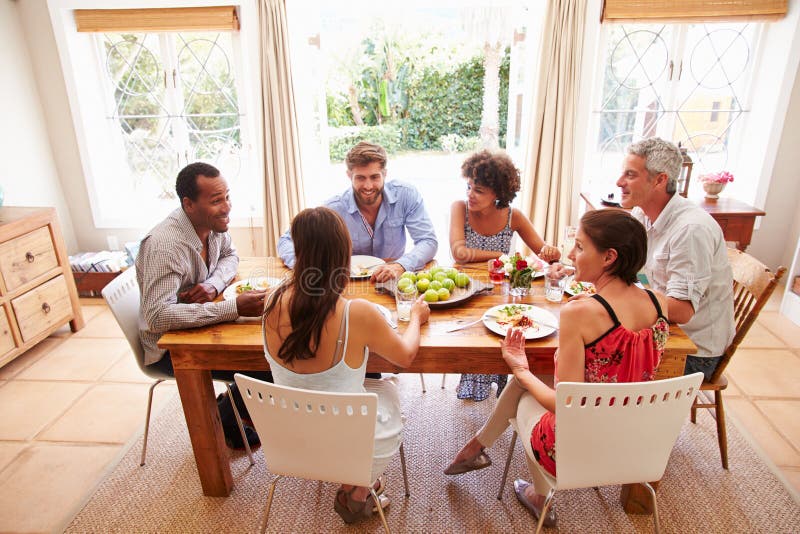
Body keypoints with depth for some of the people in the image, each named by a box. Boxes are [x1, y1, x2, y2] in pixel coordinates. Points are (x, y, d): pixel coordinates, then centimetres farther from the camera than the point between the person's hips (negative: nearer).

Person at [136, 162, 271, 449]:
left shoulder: (214, 223, -8)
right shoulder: (164, 245, -31)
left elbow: (229, 256, 10)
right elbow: (158, 316, -37)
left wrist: (213, 284, -14)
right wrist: (234, 307, -41)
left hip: (201, 320, 7)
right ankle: (222, 424, 12)